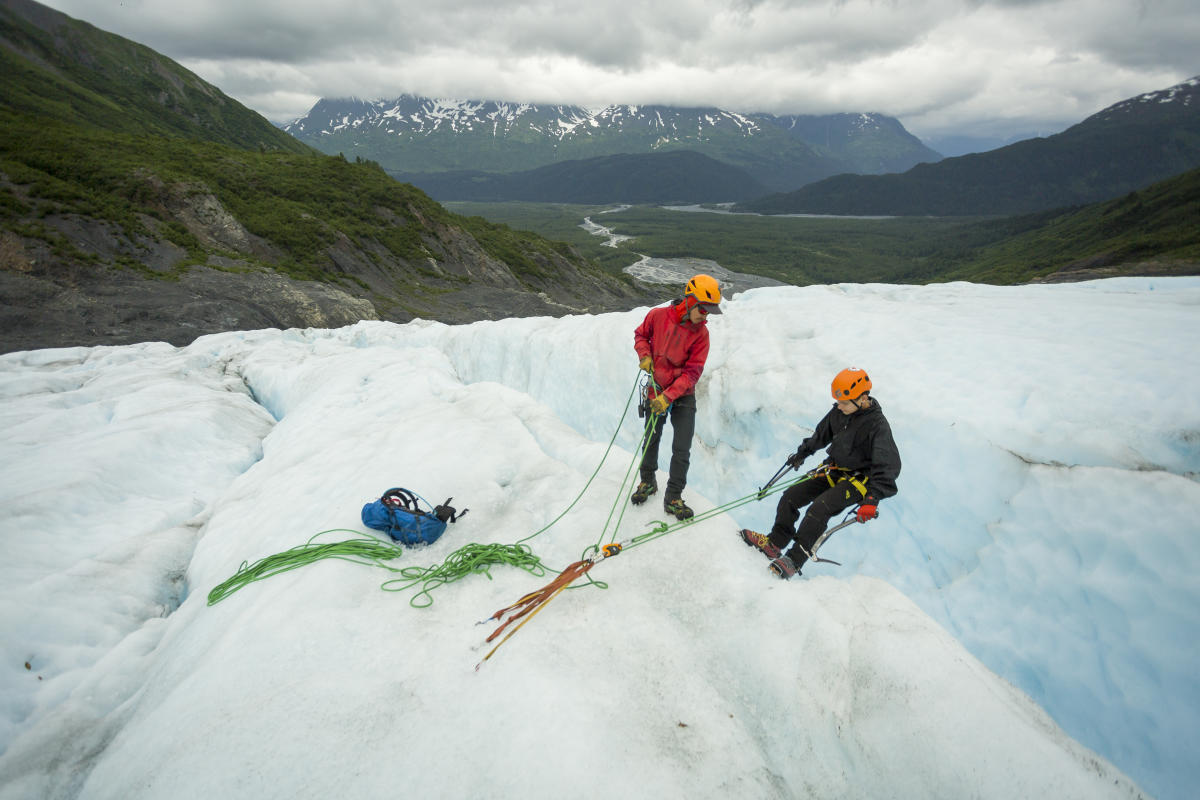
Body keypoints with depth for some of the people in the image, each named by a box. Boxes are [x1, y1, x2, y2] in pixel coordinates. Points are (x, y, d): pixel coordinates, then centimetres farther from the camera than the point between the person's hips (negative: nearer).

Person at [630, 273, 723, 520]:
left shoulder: (701, 333, -11)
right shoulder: (658, 315, -11)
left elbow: (692, 372, -13)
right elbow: (641, 334, 10)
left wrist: (668, 396, -23)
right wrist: (645, 356, -10)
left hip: (683, 396, 0)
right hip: (656, 392, 1)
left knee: (682, 449, -1)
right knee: (651, 441, 14)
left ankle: (673, 498, 14)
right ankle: (648, 482, 38)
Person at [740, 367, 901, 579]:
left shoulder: (878, 425, -20)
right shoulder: (838, 412, -1)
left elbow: (889, 466, -26)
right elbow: (821, 434, 20)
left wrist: (872, 499, -36)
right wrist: (802, 452, 31)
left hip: (858, 480, -8)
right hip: (833, 470, 8)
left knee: (819, 507, -28)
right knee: (790, 497, 0)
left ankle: (794, 561, -24)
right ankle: (774, 544, 12)